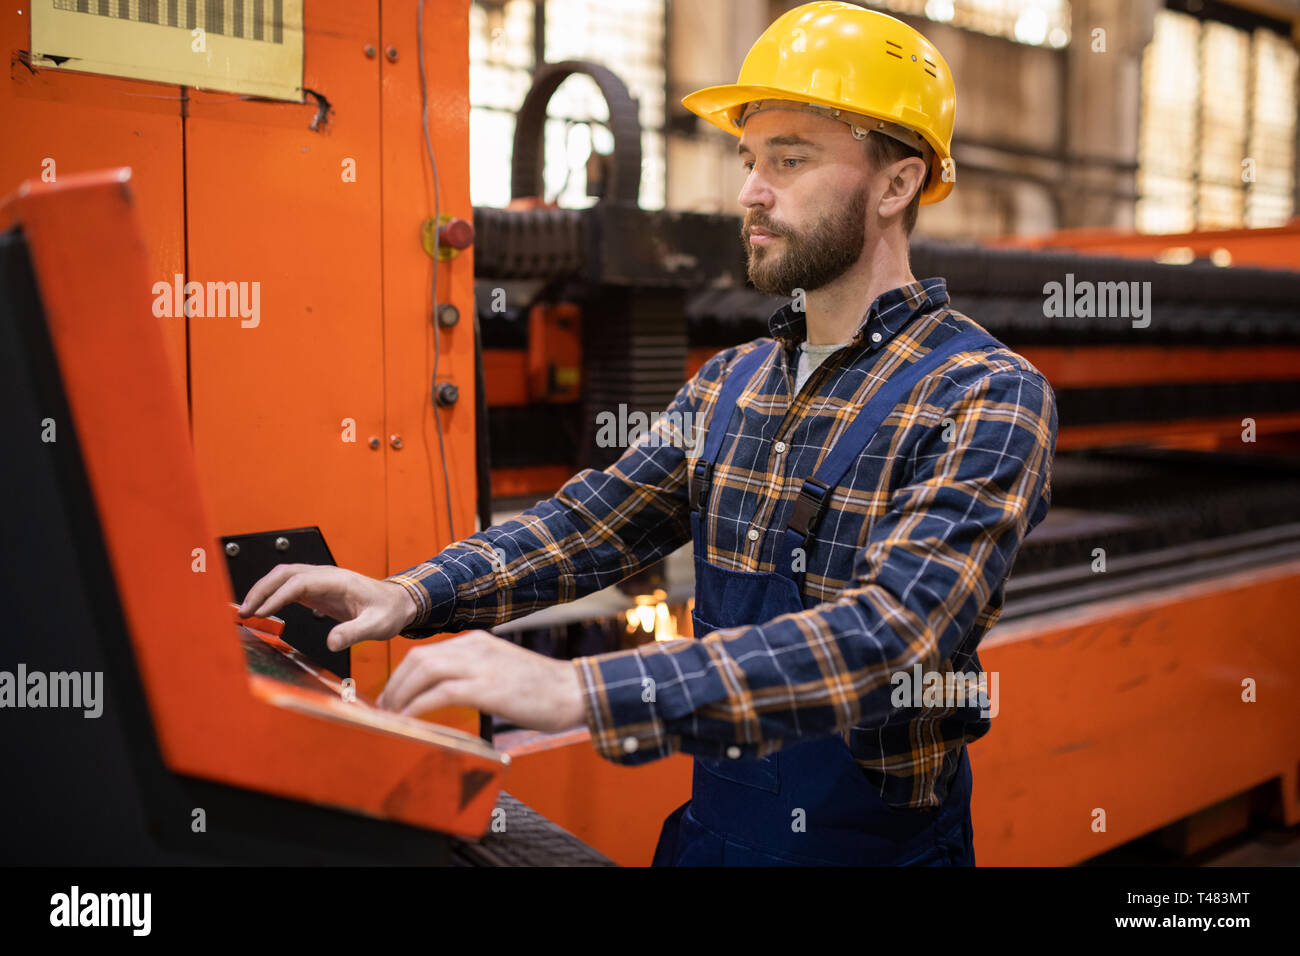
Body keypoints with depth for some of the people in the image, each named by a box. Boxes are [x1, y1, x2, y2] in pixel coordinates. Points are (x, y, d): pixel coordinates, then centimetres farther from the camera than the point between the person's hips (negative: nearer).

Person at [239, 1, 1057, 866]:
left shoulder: (987, 397, -18)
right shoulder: (731, 383, 5)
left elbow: (891, 637, -30)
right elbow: (596, 519, 3)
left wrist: (580, 689, -38)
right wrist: (412, 594, -15)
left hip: (875, 837, -6)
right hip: (710, 824, 6)